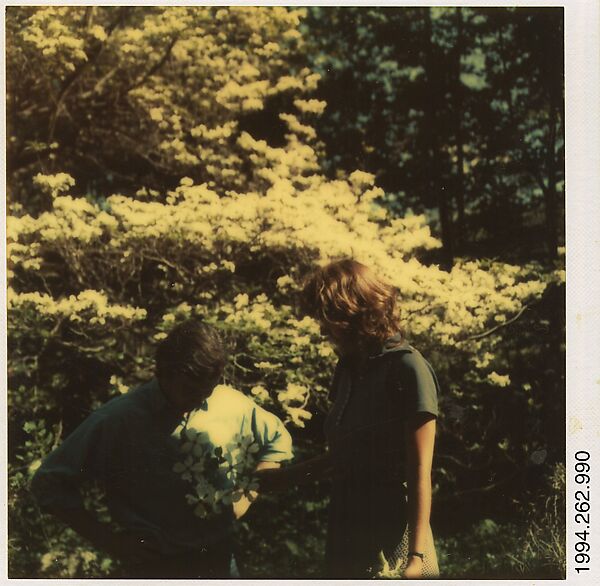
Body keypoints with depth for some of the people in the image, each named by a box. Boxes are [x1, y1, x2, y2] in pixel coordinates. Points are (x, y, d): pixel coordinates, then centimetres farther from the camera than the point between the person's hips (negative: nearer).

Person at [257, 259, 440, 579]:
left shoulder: (407, 369, -14)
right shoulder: (349, 367, 9)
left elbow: (419, 472, -15)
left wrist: (417, 555, -17)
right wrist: (290, 475, 20)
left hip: (391, 538, -7)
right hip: (346, 533, 7)